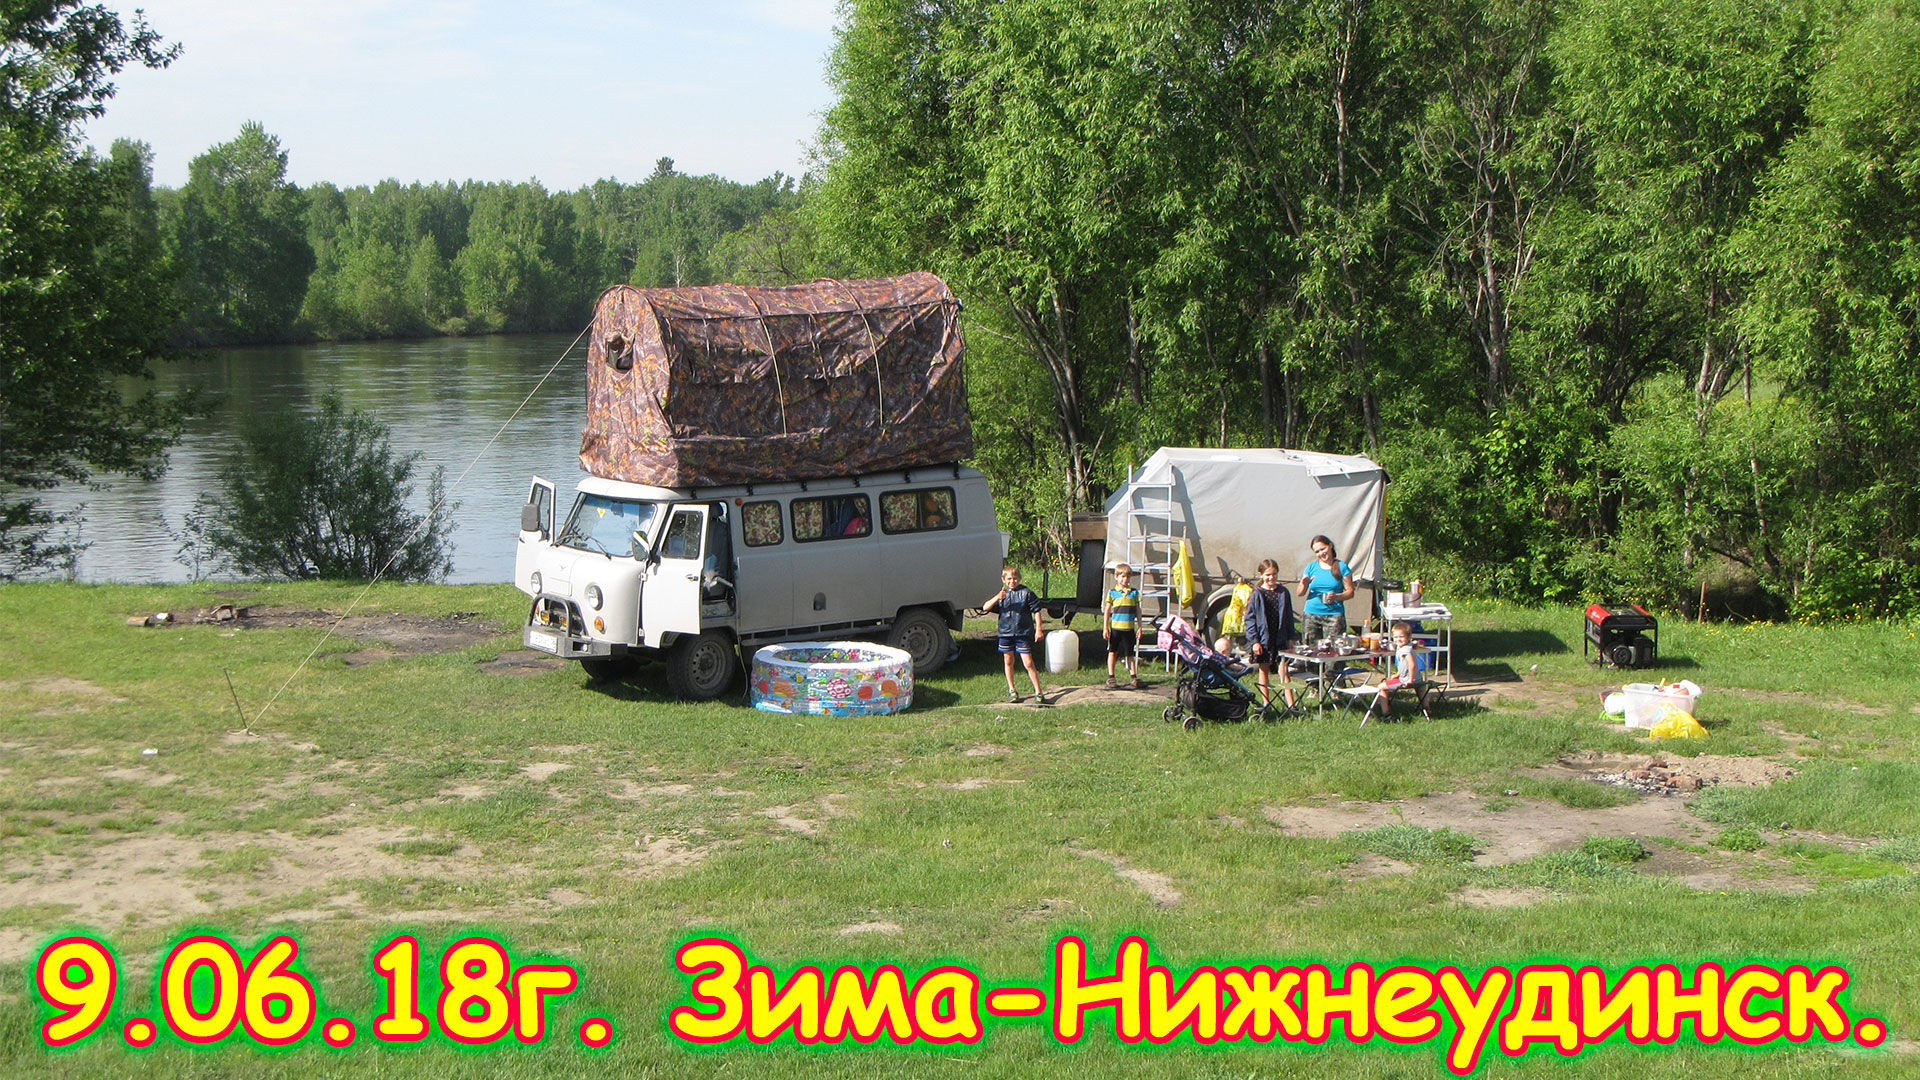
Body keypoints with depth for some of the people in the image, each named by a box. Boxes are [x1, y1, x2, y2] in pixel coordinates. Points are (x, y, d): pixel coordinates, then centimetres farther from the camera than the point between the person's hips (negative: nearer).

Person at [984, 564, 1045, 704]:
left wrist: (1038, 630, -4)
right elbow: (985, 607, -3)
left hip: (1023, 633, -4)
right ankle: (1011, 691, 27)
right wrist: (997, 598, -20)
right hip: (1006, 633, 4)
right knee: (1008, 662, 13)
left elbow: (1036, 611, 0)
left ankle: (1038, 693, -2)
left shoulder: (1026, 593, -4)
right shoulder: (1002, 594, 5)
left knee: (1028, 663, -7)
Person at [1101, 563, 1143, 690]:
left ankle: (1134, 678, 11)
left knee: (1130, 654, 7)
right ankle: (1110, 678, 10)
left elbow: (1137, 611, 11)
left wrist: (1139, 627, 8)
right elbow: (1107, 611, 3)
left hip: (1129, 629, 1)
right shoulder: (1112, 592, 1)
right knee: (1112, 652, 4)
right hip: (1115, 628, -1)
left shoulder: (1134, 592, 7)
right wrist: (1105, 628, -1)